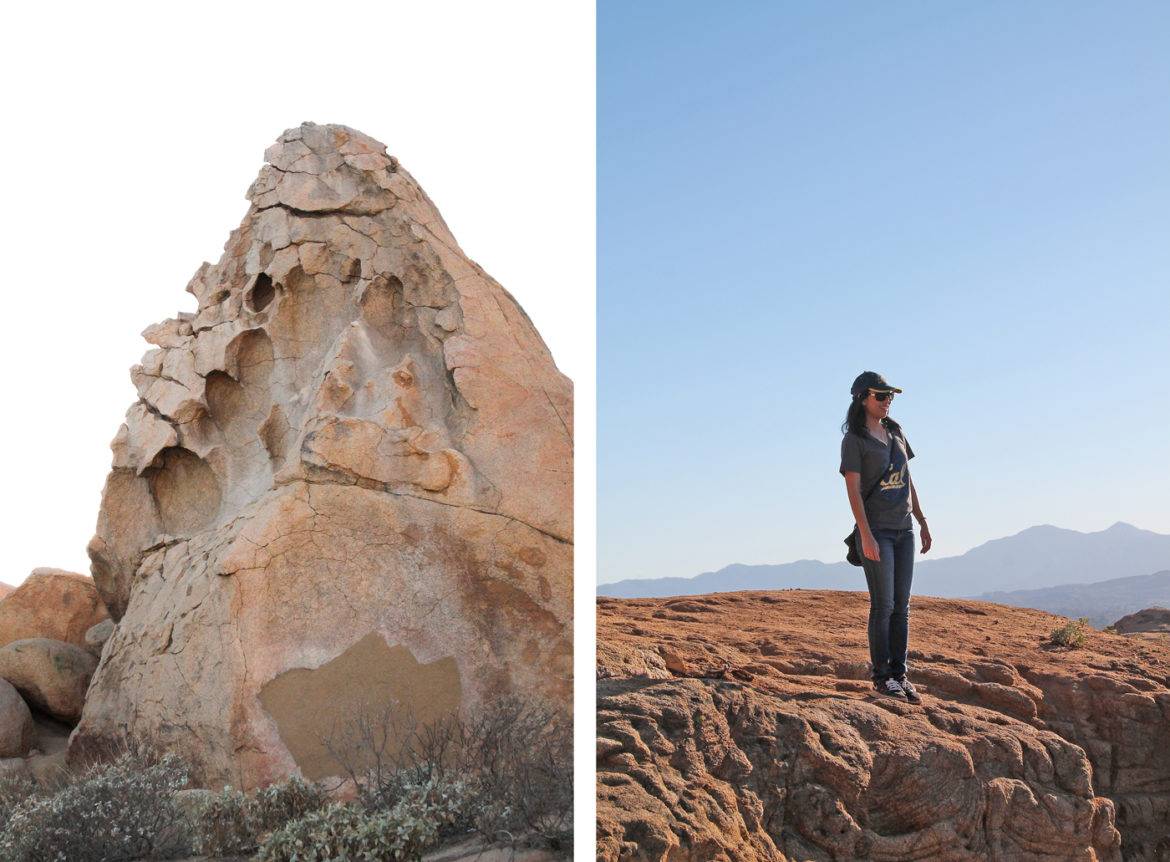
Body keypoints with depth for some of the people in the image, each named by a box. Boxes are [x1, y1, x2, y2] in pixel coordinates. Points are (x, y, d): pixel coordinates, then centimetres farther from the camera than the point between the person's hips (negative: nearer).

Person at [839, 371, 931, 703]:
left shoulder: (895, 432, 13)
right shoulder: (854, 440, -7)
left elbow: (908, 481, 18)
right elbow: (853, 490, -13)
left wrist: (922, 521, 15)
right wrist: (866, 536, -20)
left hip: (903, 529, 6)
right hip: (876, 530, -6)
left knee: (902, 606, 6)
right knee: (883, 605, -5)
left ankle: (899, 673, 13)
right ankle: (880, 675, 5)